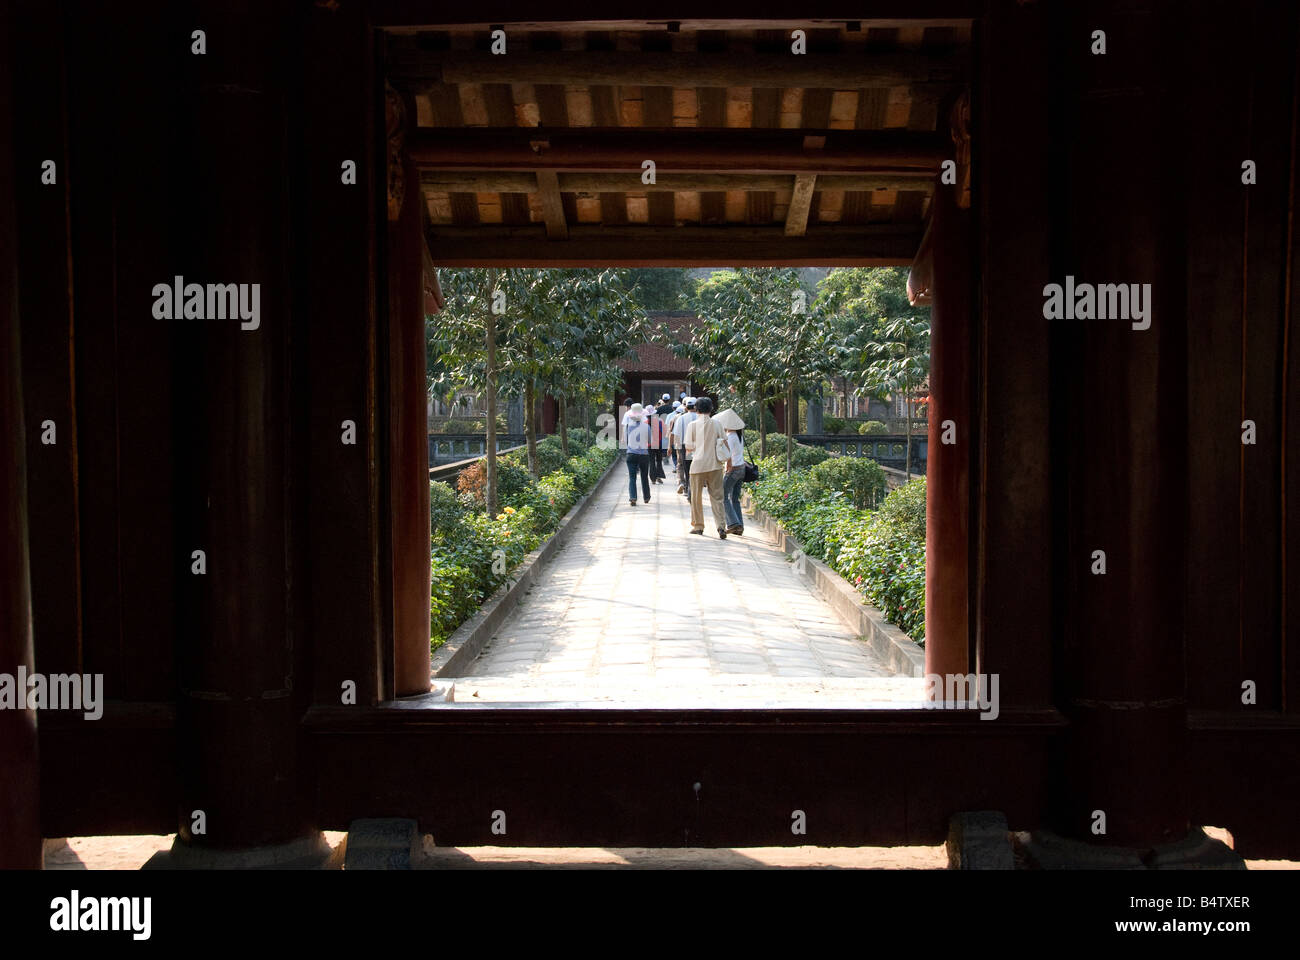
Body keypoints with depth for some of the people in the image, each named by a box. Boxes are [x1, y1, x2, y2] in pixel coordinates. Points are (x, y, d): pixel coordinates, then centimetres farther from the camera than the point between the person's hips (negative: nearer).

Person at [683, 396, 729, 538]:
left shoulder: (692, 425, -3)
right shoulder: (716, 424, 3)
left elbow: (688, 447, -3)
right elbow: (725, 444, 4)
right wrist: (728, 459, 17)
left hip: (698, 464, -2)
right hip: (715, 464, 2)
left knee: (696, 497, 12)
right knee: (716, 497, 4)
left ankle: (698, 526, 19)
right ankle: (721, 526, -10)